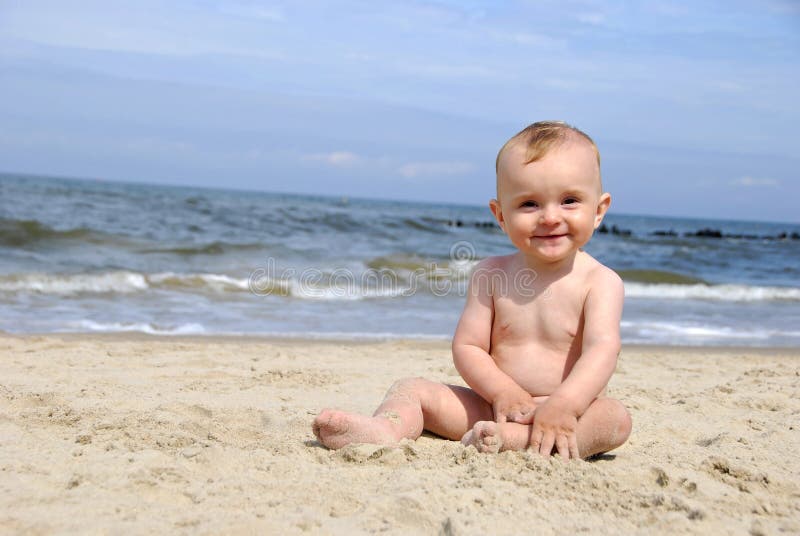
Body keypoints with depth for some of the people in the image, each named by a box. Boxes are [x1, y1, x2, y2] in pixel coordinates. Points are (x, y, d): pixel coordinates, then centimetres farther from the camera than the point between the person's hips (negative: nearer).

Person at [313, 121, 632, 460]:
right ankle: (387, 428, -41)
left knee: (617, 418, -32)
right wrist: (503, 392, -17)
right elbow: (467, 346, 1)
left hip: (570, 409, -3)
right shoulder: (491, 274, 4)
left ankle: (512, 439, -54)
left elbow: (602, 349, -20)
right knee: (412, 389, -8)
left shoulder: (600, 281, -5)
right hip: (493, 406, 3)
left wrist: (563, 404, -38)